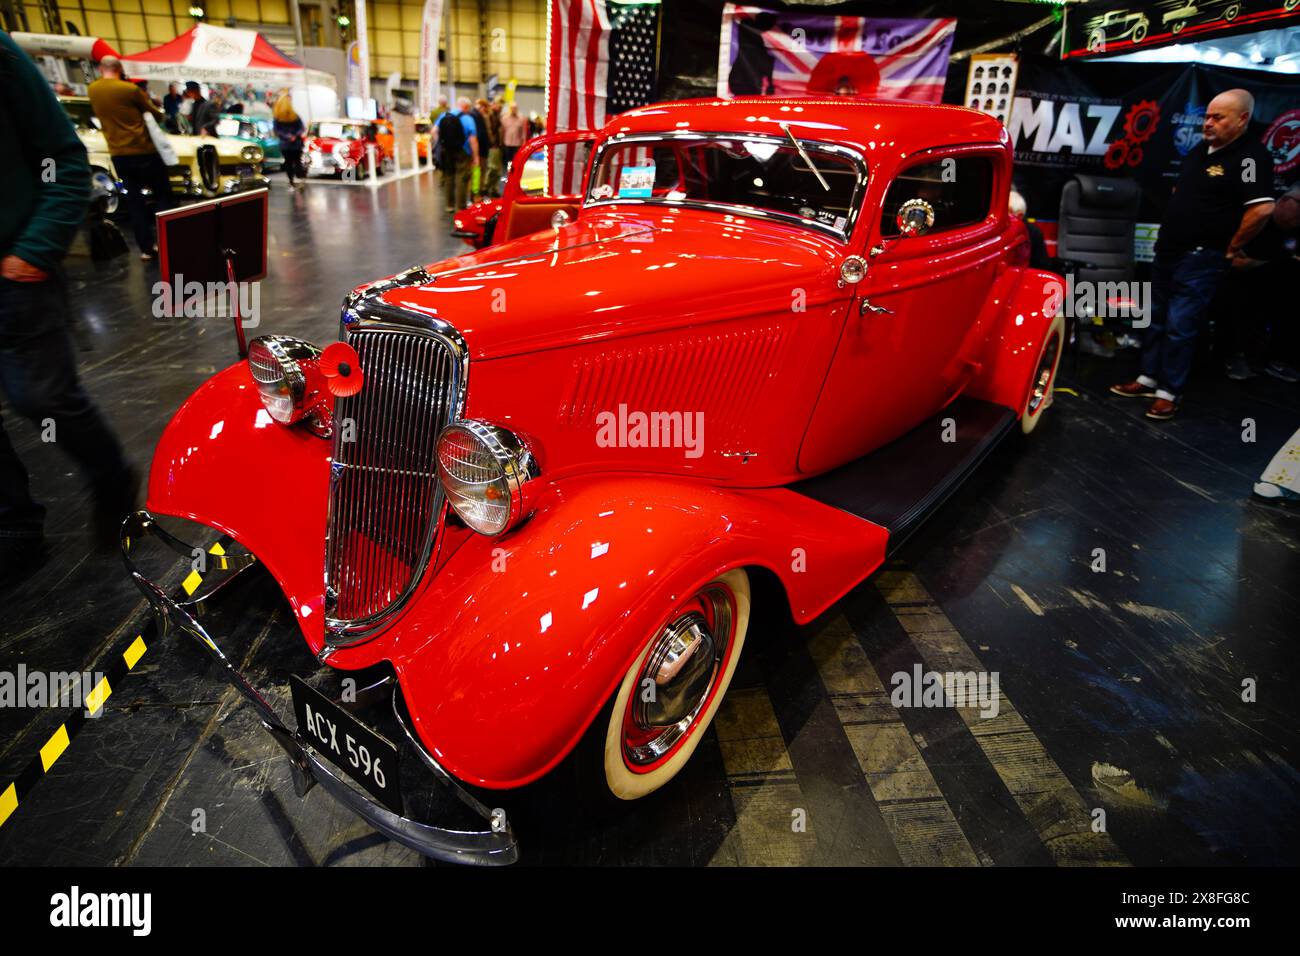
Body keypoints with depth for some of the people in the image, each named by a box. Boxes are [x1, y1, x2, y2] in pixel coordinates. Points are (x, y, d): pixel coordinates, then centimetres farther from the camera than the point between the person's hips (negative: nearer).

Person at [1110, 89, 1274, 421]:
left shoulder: (1250, 156, -15)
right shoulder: (1200, 149, 10)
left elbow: (1262, 208, -23)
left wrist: (1231, 249, -14)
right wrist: (1167, 234, 16)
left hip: (1200, 259, -9)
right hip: (1167, 252, 9)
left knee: (1179, 327, -5)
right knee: (1155, 319, 15)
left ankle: (1170, 393, 5)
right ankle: (1149, 378, 26)